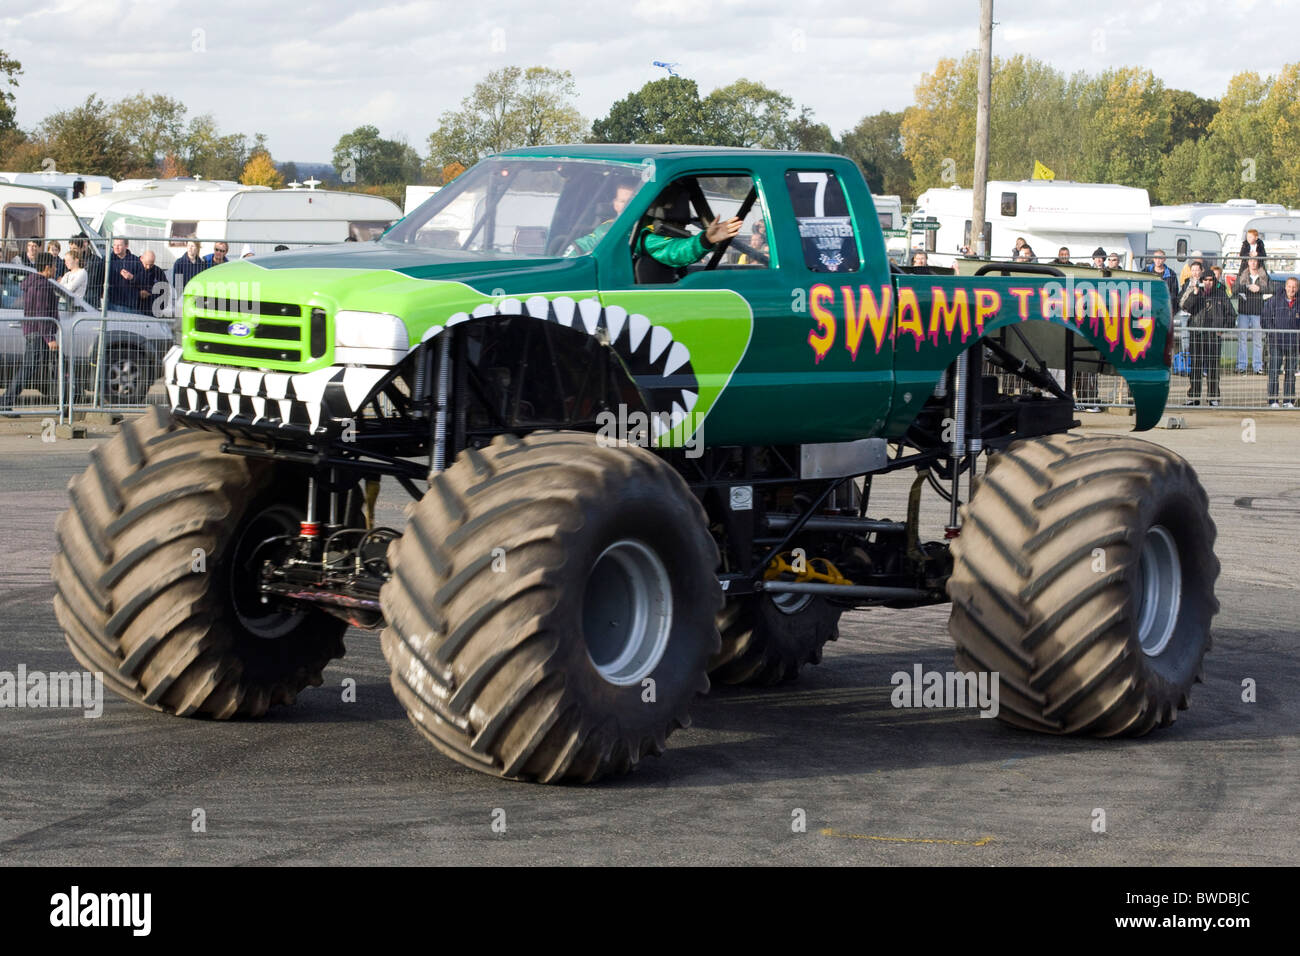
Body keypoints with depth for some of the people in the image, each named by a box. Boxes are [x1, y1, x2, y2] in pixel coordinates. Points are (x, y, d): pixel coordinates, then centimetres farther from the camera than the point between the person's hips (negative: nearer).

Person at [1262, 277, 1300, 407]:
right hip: (1276, 342, -2)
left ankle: (1288, 401, 12)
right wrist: (1273, 332, -5)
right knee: (1274, 371, -6)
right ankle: (1273, 400, -2)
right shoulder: (1274, 301, 0)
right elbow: (1265, 319, 4)